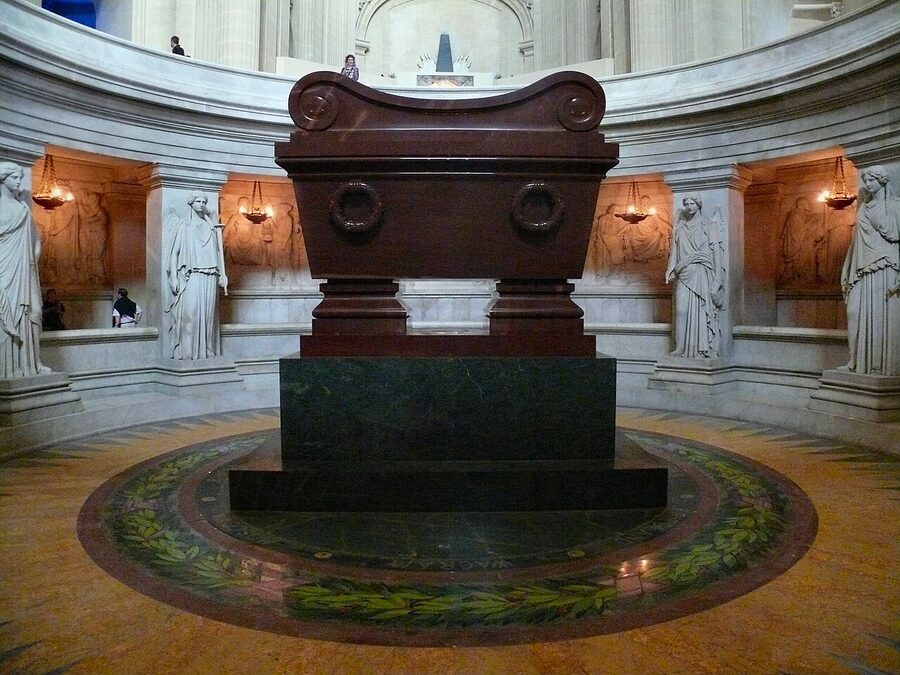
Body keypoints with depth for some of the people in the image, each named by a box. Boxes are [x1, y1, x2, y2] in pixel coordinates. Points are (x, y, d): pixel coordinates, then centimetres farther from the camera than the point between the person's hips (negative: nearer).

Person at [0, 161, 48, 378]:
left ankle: (31, 362, 5)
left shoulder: (23, 207, 16)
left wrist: (33, 257, 8)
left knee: (30, 311, 2)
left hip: (24, 269, 6)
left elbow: (34, 237, 20)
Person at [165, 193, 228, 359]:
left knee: (207, 314, 0)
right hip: (190, 277, -3)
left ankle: (207, 351, 4)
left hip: (209, 277, 3)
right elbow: (174, 252, 4)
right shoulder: (184, 226, 9)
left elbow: (218, 252, 17)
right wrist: (174, 278, -5)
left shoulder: (211, 227, 17)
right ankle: (186, 352, -10)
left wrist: (222, 275, 7)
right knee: (189, 312, -12)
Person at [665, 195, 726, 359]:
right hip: (684, 274, 3)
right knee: (681, 310, -10)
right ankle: (681, 349, -8)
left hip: (702, 274, -2)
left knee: (702, 311, -6)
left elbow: (716, 250, 1)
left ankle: (703, 350, -5)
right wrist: (671, 270, 0)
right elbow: (674, 252, 16)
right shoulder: (680, 228, 17)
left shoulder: (709, 225, 7)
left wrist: (717, 279, -9)